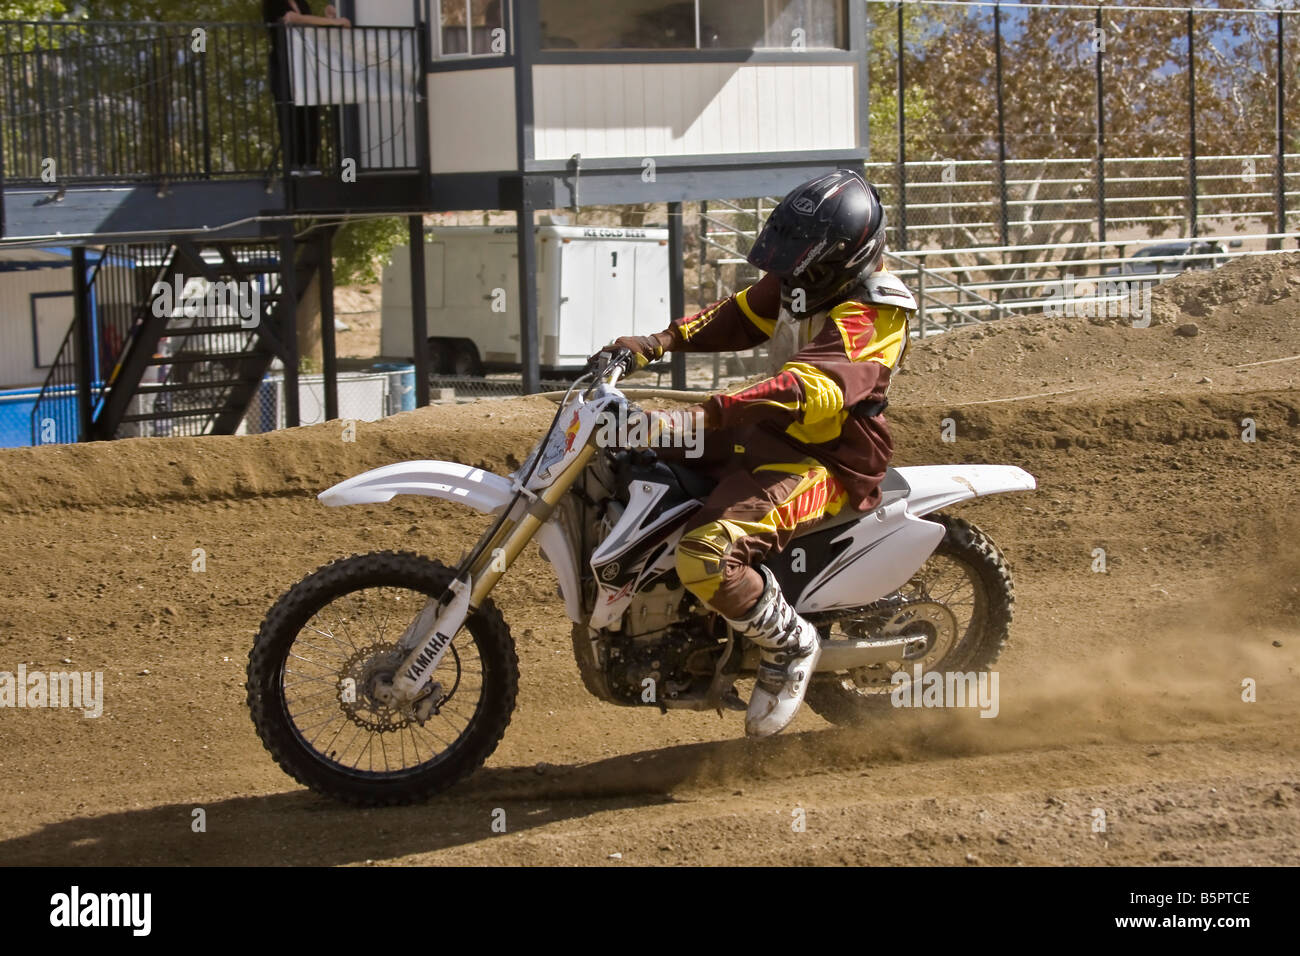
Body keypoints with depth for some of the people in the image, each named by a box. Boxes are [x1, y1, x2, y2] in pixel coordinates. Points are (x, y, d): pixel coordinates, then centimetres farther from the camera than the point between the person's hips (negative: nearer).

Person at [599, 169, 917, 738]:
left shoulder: (868, 316, -24)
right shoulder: (804, 282, 4)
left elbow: (809, 391, -38)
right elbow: (738, 315, 17)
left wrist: (708, 416, -47)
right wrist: (662, 342, 1)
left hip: (824, 463, -10)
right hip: (768, 434, 10)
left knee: (707, 557, -31)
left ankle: (789, 645, -6)